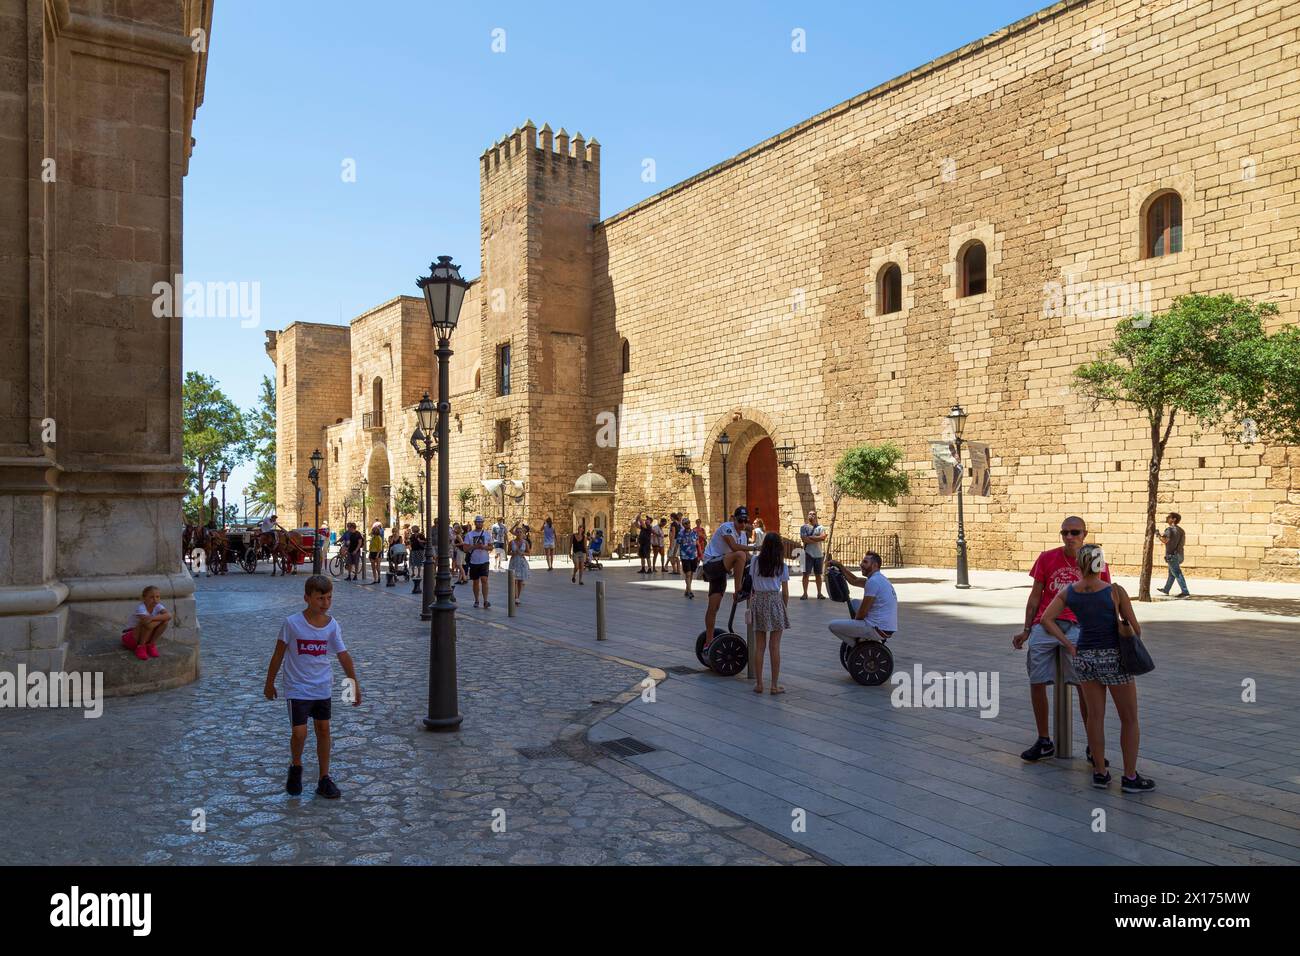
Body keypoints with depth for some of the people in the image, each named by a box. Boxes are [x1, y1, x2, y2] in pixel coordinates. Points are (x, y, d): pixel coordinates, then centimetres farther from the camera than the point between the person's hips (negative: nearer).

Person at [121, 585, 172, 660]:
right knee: (149, 624, -34)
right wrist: (161, 618, -30)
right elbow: (146, 622, -40)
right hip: (129, 637, -6)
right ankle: (140, 647, -14)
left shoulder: (157, 606, -8)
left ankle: (151, 645, -5)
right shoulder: (140, 607, -25)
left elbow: (169, 615, -28)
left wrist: (153, 618, -37)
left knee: (165, 621, -17)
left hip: (145, 636, 6)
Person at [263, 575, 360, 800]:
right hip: (297, 688, -3)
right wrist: (270, 683, 5)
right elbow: (279, 654, -3)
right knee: (299, 733, -10)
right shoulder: (292, 623, -14)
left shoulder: (332, 625, -4)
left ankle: (324, 779, 21)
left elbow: (343, 655, 0)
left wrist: (354, 685, 0)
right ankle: (296, 768, 21)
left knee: (323, 730, 9)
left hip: (323, 688, 4)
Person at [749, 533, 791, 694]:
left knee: (759, 646, 7)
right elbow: (785, 593, 2)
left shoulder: (755, 560, 2)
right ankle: (775, 685, 5)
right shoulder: (782, 566, -1)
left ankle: (758, 683, 11)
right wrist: (784, 608, 14)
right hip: (775, 601, -2)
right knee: (775, 646, 2)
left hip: (758, 601, 2)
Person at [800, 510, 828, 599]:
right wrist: (817, 539, -10)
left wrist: (810, 537, -13)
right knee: (806, 574, -2)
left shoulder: (820, 527, 6)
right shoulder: (804, 527, 3)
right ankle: (805, 593, 3)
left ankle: (819, 593, 14)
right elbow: (804, 539, -12)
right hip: (808, 554, -2)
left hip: (818, 554, 2)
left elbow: (823, 537, -12)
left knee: (818, 574, 8)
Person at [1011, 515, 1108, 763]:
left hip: (1077, 626, -2)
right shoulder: (1046, 558, 6)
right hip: (1044, 625, 2)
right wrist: (1026, 630, 7)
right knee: (1036, 683, 2)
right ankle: (1044, 742, 18)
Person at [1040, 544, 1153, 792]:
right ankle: (1130, 777, 15)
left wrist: (1069, 645, -1)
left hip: (1084, 657, 4)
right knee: (1129, 719, 11)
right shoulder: (1115, 591, -11)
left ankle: (1100, 772, 20)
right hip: (1113, 658, -4)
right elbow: (1135, 628, -6)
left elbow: (1046, 620, -7)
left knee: (1095, 715, 15)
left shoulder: (1068, 592, -2)